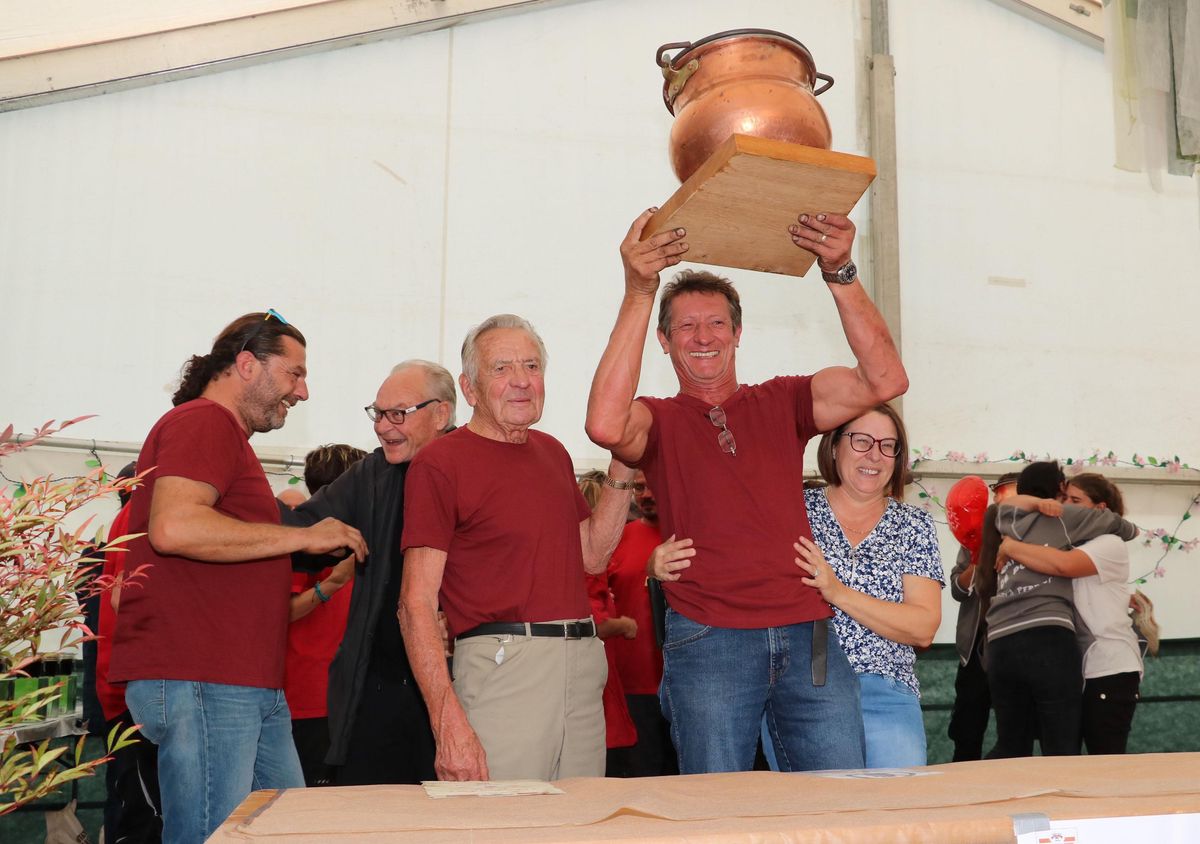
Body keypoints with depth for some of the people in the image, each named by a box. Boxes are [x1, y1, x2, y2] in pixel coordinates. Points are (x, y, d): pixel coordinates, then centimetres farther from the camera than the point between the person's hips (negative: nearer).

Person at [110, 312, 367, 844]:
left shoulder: (227, 436, 25)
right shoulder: (204, 422, -7)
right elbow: (173, 527, -26)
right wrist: (305, 536, -17)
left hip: (254, 688, 10)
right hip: (199, 683, -10)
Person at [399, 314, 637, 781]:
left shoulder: (552, 452, 15)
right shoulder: (440, 463, -7)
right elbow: (416, 604, -12)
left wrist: (622, 470, 8)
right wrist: (449, 722, -21)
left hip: (582, 668, 7)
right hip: (502, 665, -7)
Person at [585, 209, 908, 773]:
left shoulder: (781, 404, 14)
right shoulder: (659, 422, 7)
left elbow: (884, 381, -2)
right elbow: (605, 425, -19)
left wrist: (841, 275, -12)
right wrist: (638, 294, -20)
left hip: (808, 638, 2)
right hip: (708, 643, -2)